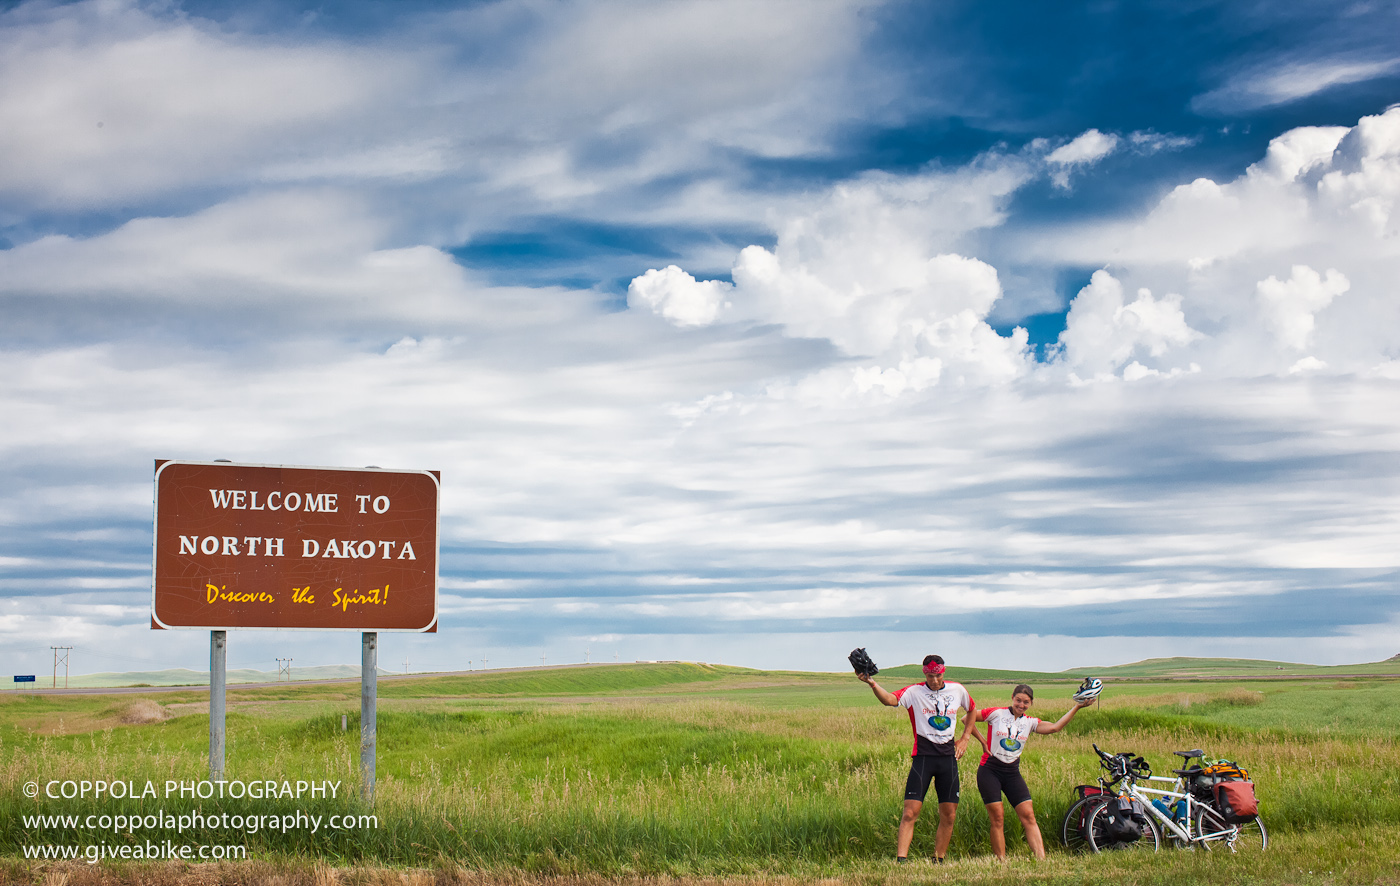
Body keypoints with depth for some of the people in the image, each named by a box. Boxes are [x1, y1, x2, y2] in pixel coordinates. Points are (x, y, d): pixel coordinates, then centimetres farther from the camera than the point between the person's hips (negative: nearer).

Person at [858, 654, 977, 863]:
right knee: (910, 812, -13)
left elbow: (971, 710, 27)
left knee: (949, 815, 5)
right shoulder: (914, 692, -5)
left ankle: (938, 862, 18)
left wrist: (965, 738, 17)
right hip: (923, 757, -3)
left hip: (948, 758, 3)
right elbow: (890, 699, -25)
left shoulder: (957, 690, 7)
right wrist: (872, 684, -43)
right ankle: (901, 861, -15)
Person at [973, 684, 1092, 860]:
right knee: (997, 818, -6)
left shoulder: (1030, 722, 7)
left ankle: (1042, 859, -10)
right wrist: (982, 741, -2)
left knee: (1028, 815, -6)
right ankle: (1001, 862, -2)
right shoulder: (996, 714, -4)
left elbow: (1054, 727, -9)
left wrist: (1076, 707, -12)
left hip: (1012, 773, 4)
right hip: (990, 771, -4)